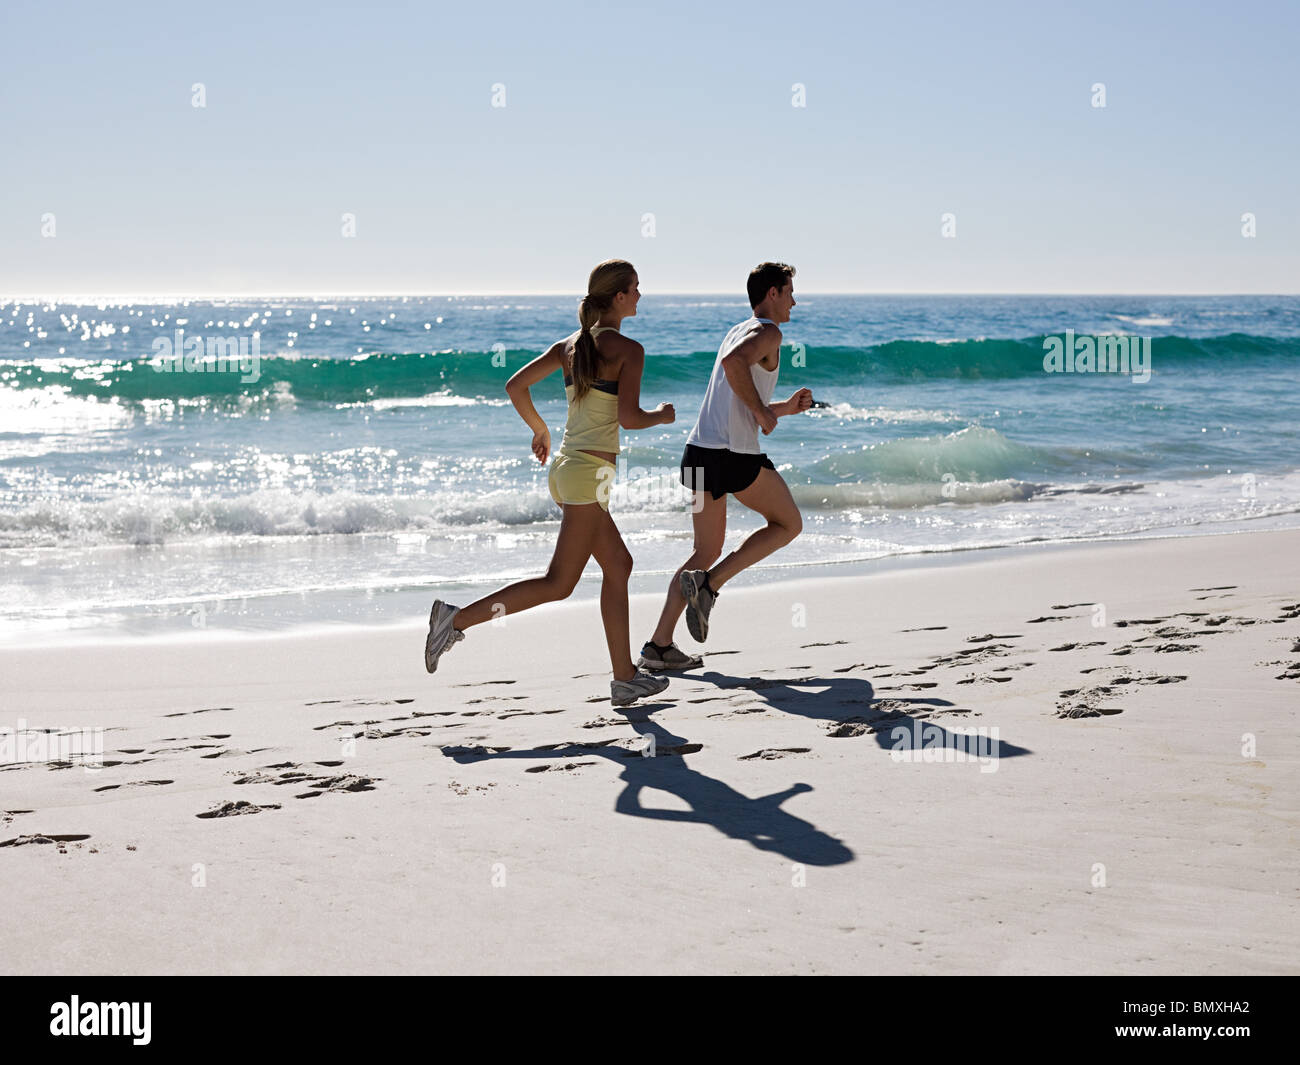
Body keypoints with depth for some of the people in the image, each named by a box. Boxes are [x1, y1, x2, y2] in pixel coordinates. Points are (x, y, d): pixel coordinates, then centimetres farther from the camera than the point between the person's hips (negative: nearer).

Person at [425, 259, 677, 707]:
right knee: (558, 584, -5)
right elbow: (628, 417, -17)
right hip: (590, 473, -9)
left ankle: (625, 678, 19)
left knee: (618, 565, 16)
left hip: (565, 465, 9)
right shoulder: (628, 349, -10)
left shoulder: (569, 345, 10)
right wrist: (661, 415, 3)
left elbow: (515, 387, 6)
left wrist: (540, 430, 21)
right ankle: (457, 618, -11)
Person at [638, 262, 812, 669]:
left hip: (699, 452, 8)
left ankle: (659, 644, 6)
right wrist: (763, 411, -17)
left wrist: (786, 407, 28)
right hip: (735, 455, -8)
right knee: (788, 524, 13)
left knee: (707, 551, 14)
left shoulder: (737, 332, 25)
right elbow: (733, 362, -27)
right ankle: (708, 583, -3)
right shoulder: (767, 333, -4)